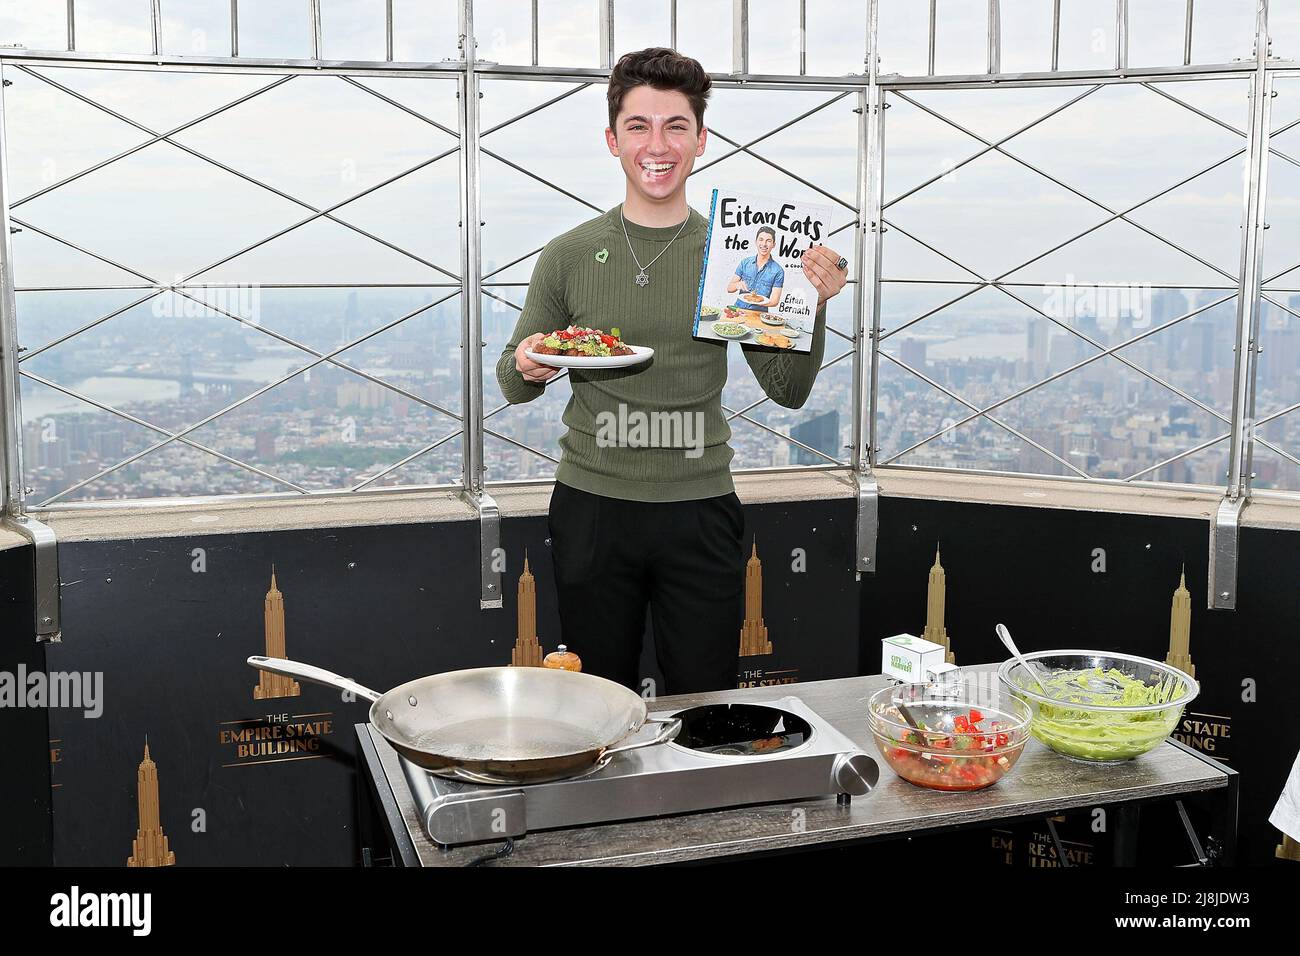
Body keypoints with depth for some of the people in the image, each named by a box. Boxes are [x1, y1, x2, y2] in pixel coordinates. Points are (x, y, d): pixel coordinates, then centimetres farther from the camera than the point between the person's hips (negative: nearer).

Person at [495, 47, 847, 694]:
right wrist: (527, 366, -14)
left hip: (699, 512, 0)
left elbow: (788, 391, 2)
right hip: (591, 506, 0)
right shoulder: (569, 256, 1)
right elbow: (515, 387, 9)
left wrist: (813, 306, -13)